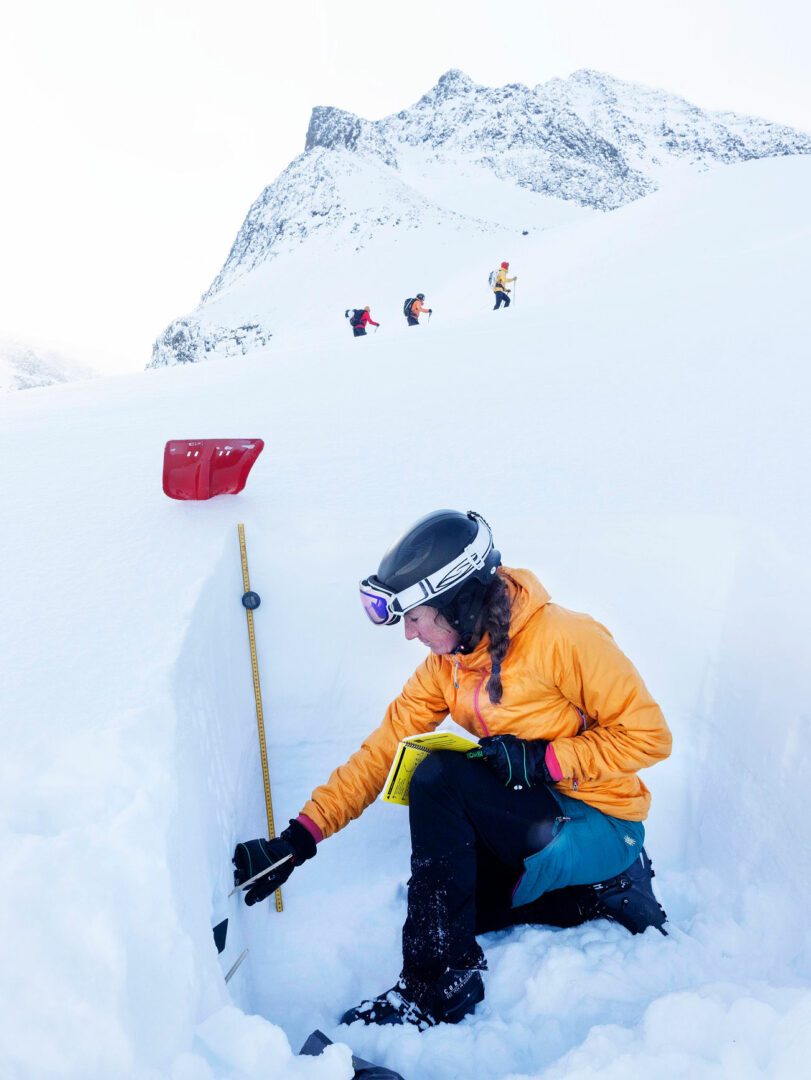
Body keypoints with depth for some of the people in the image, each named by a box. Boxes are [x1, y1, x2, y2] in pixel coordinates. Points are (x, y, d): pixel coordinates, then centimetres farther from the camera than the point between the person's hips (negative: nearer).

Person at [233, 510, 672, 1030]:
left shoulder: (563, 639, -24)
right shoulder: (445, 666, -3)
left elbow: (648, 734, -17)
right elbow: (383, 751, -6)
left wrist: (545, 759, -25)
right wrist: (297, 840, -12)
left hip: (600, 824, -8)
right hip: (534, 821, 8)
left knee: (440, 777, -25)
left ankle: (438, 987, -9)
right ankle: (600, 894, 13)